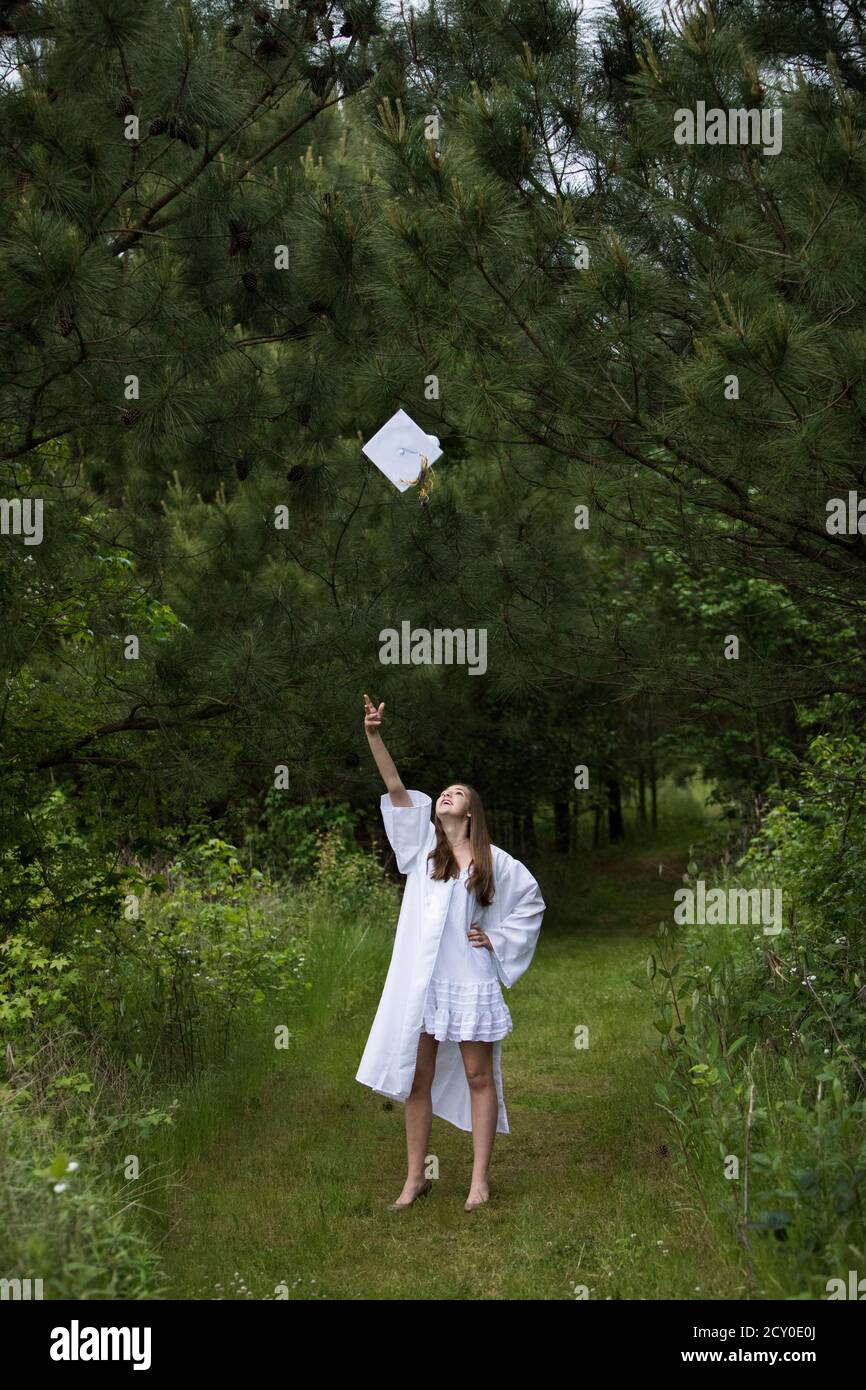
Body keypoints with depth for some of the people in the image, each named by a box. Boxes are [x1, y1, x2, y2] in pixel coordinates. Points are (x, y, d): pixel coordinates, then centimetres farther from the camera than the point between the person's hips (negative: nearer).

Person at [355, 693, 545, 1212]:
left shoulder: (493, 860, 3)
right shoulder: (423, 845, 7)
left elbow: (531, 901, 14)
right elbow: (396, 789, -3)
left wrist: (498, 941, 3)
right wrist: (375, 736, -13)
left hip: (471, 980, -2)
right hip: (420, 979, 2)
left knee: (478, 1077, 2)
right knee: (417, 1078, 6)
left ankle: (480, 1179, 10)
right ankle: (416, 1177, 15)